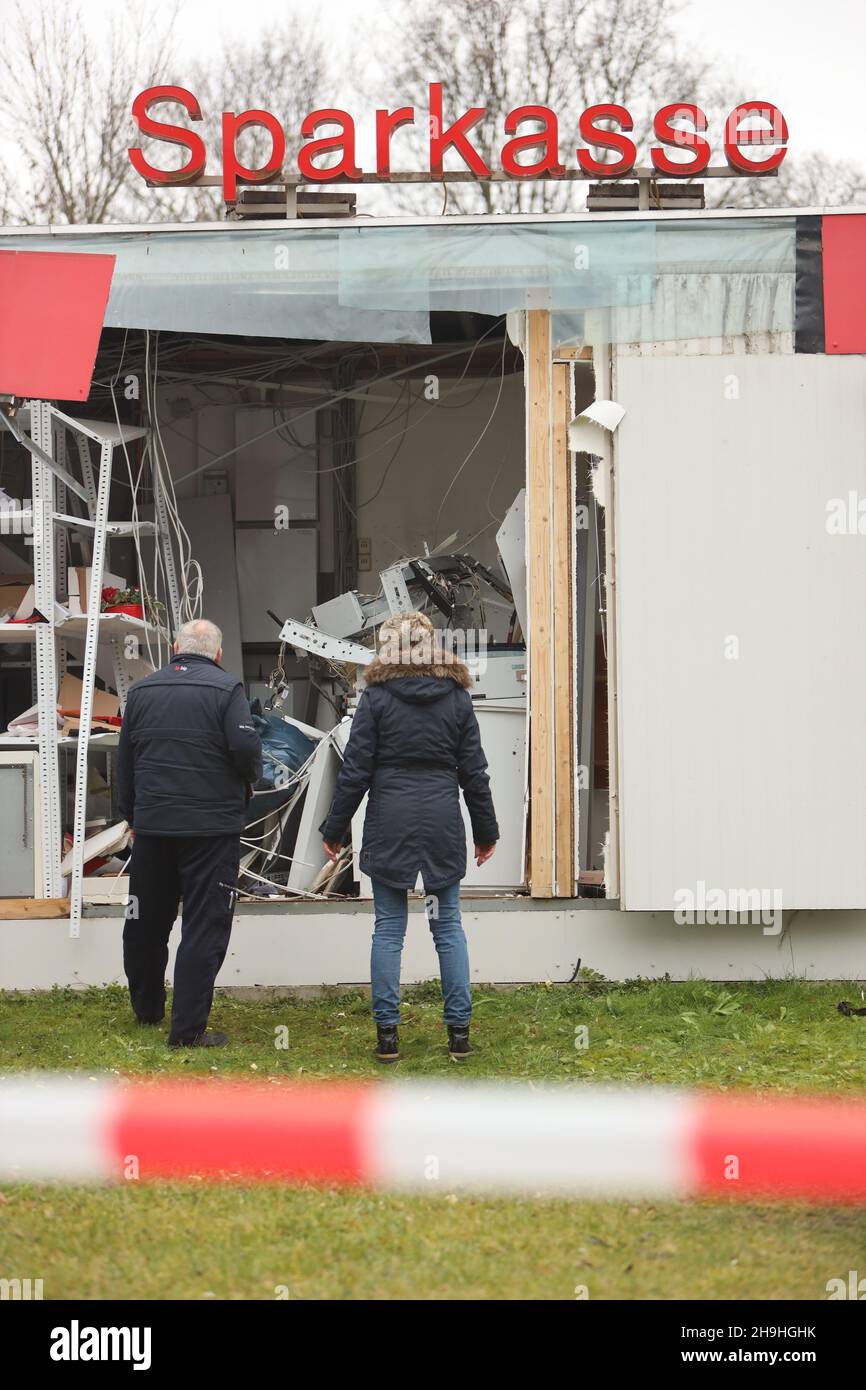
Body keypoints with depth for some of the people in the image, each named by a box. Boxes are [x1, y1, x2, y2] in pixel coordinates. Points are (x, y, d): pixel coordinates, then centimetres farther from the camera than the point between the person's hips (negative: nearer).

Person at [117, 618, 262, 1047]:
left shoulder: (141, 690, 8)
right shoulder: (226, 689, -7)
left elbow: (124, 760, 13)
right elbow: (246, 749, -17)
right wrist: (249, 779, 6)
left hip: (152, 823, 5)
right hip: (212, 826, -4)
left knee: (146, 920, 17)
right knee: (204, 927, -3)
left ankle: (147, 1009, 32)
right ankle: (187, 1027, -8)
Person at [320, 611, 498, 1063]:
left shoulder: (377, 696, -3)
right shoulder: (457, 698, 4)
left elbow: (355, 770, -4)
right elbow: (474, 771, 7)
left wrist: (335, 829, 5)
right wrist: (486, 830, 17)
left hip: (390, 822, -2)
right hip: (443, 822, 2)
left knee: (388, 928, 3)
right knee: (448, 925, 8)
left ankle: (387, 1034, 3)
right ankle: (458, 1030, 6)